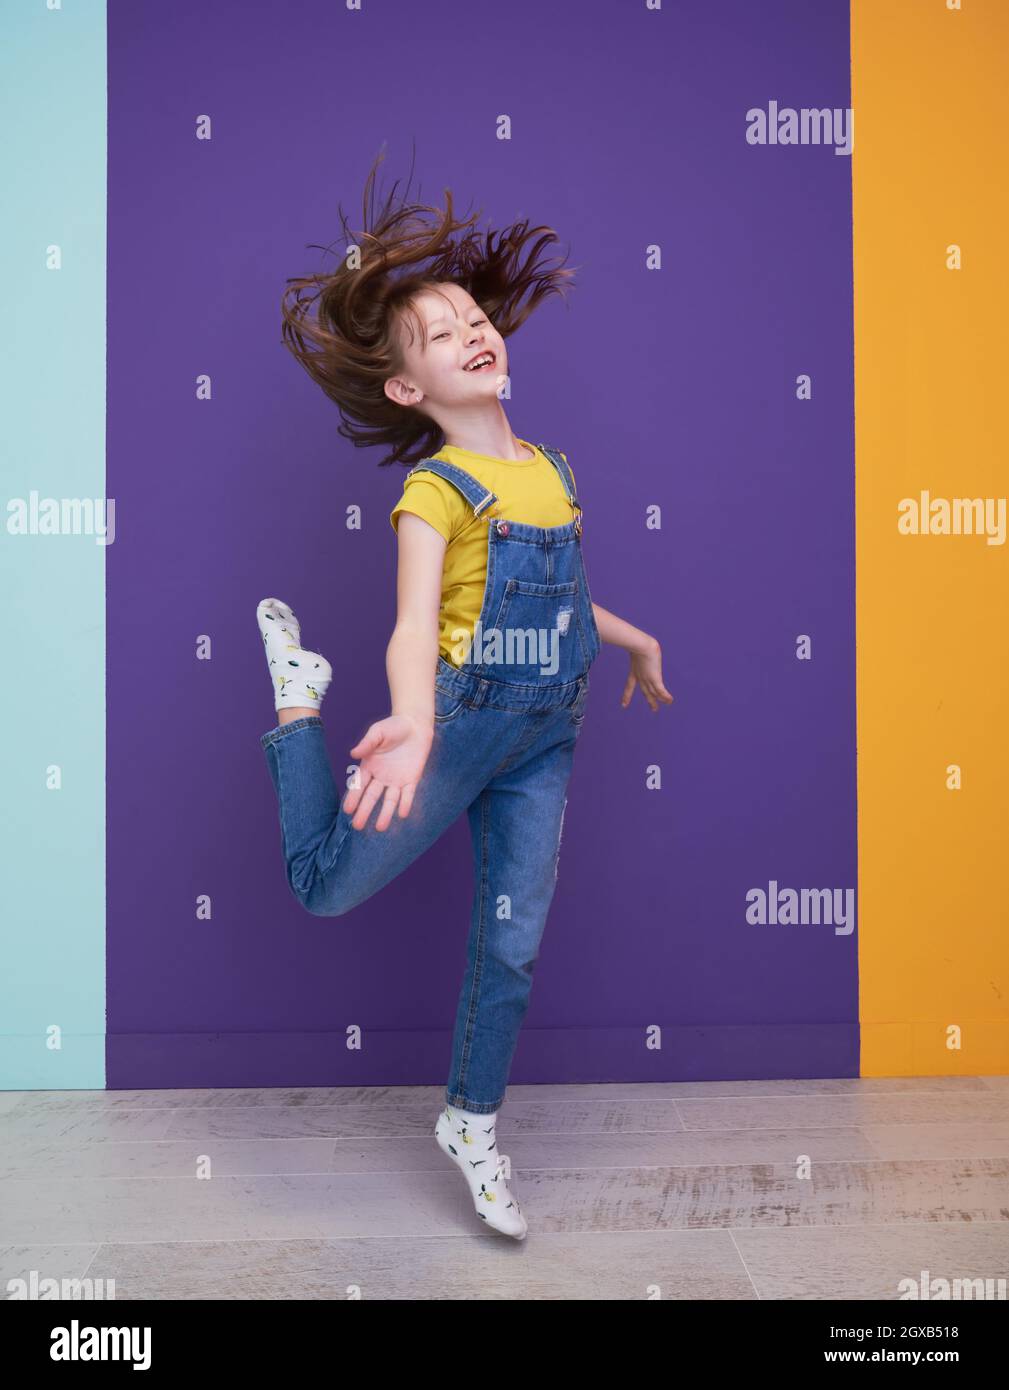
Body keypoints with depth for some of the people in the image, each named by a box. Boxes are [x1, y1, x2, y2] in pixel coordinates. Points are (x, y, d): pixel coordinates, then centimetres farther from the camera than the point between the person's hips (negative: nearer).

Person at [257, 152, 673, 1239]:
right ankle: (297, 692, 28)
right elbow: (413, 626, -28)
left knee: (514, 944, 10)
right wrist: (413, 724, -47)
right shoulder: (437, 489, -14)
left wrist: (635, 640, 34)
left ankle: (471, 1127, 30)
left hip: (545, 739, 6)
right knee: (327, 887, 10)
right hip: (464, 724, -5)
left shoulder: (552, 471, 7)